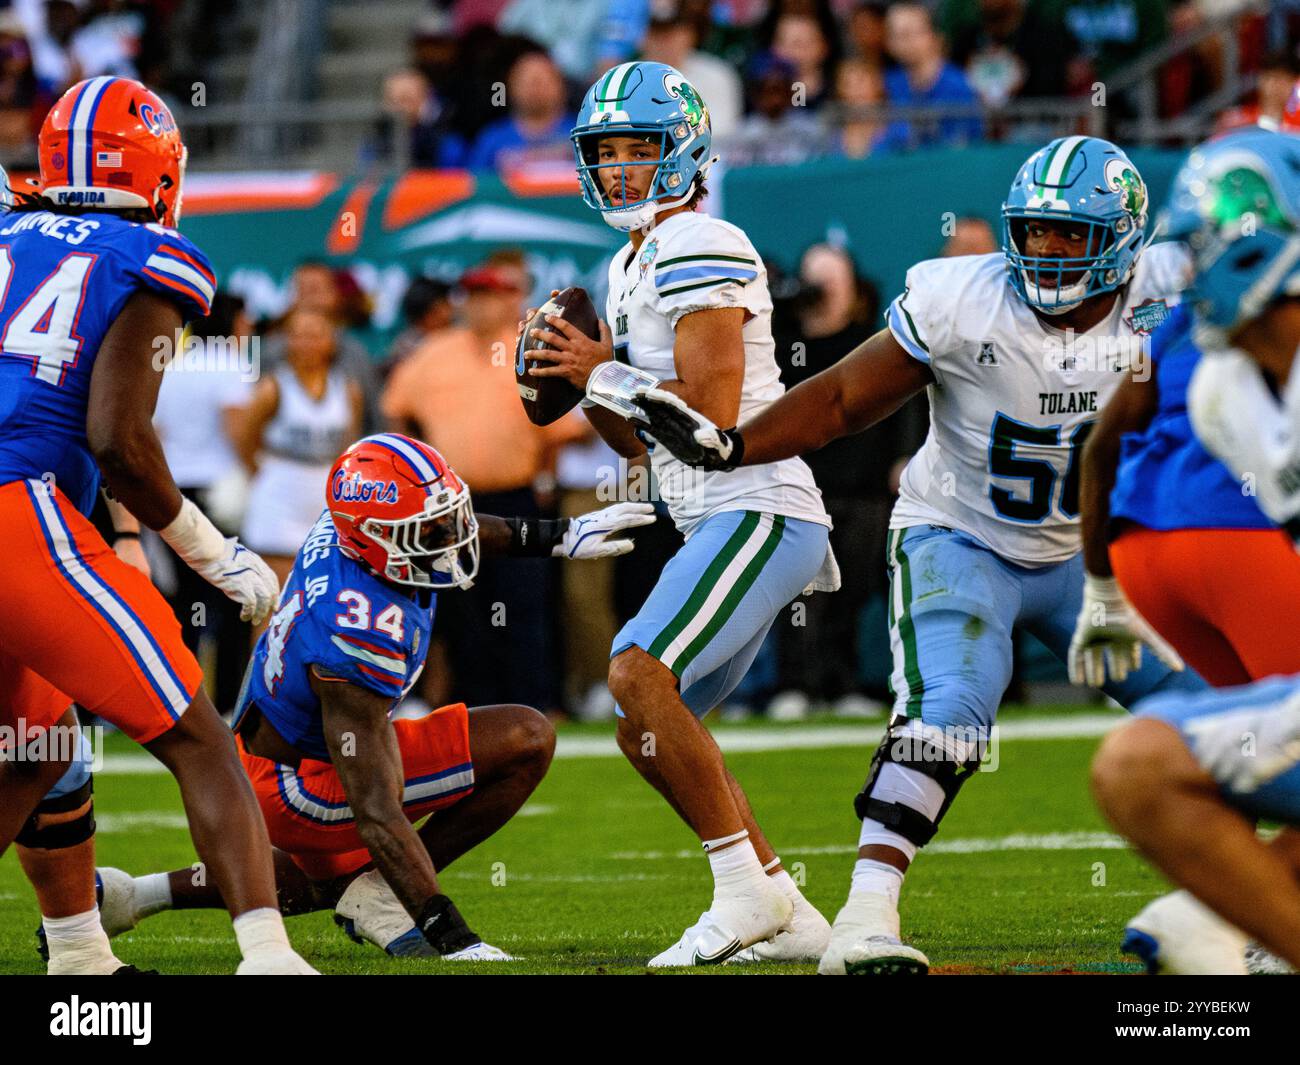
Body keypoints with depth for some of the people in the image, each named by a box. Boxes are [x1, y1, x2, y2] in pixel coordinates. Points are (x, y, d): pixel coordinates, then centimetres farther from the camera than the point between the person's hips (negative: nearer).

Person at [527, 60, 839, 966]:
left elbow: (710, 413, -19)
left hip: (758, 510, -11)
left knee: (640, 674, -23)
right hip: (719, 521, 11)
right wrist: (580, 375, 6)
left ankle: (745, 888, -16)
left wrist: (604, 375, -10)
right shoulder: (633, 267, 20)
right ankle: (789, 919, 14)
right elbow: (636, 439, 22)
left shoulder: (698, 248, -11)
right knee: (652, 728, 11)